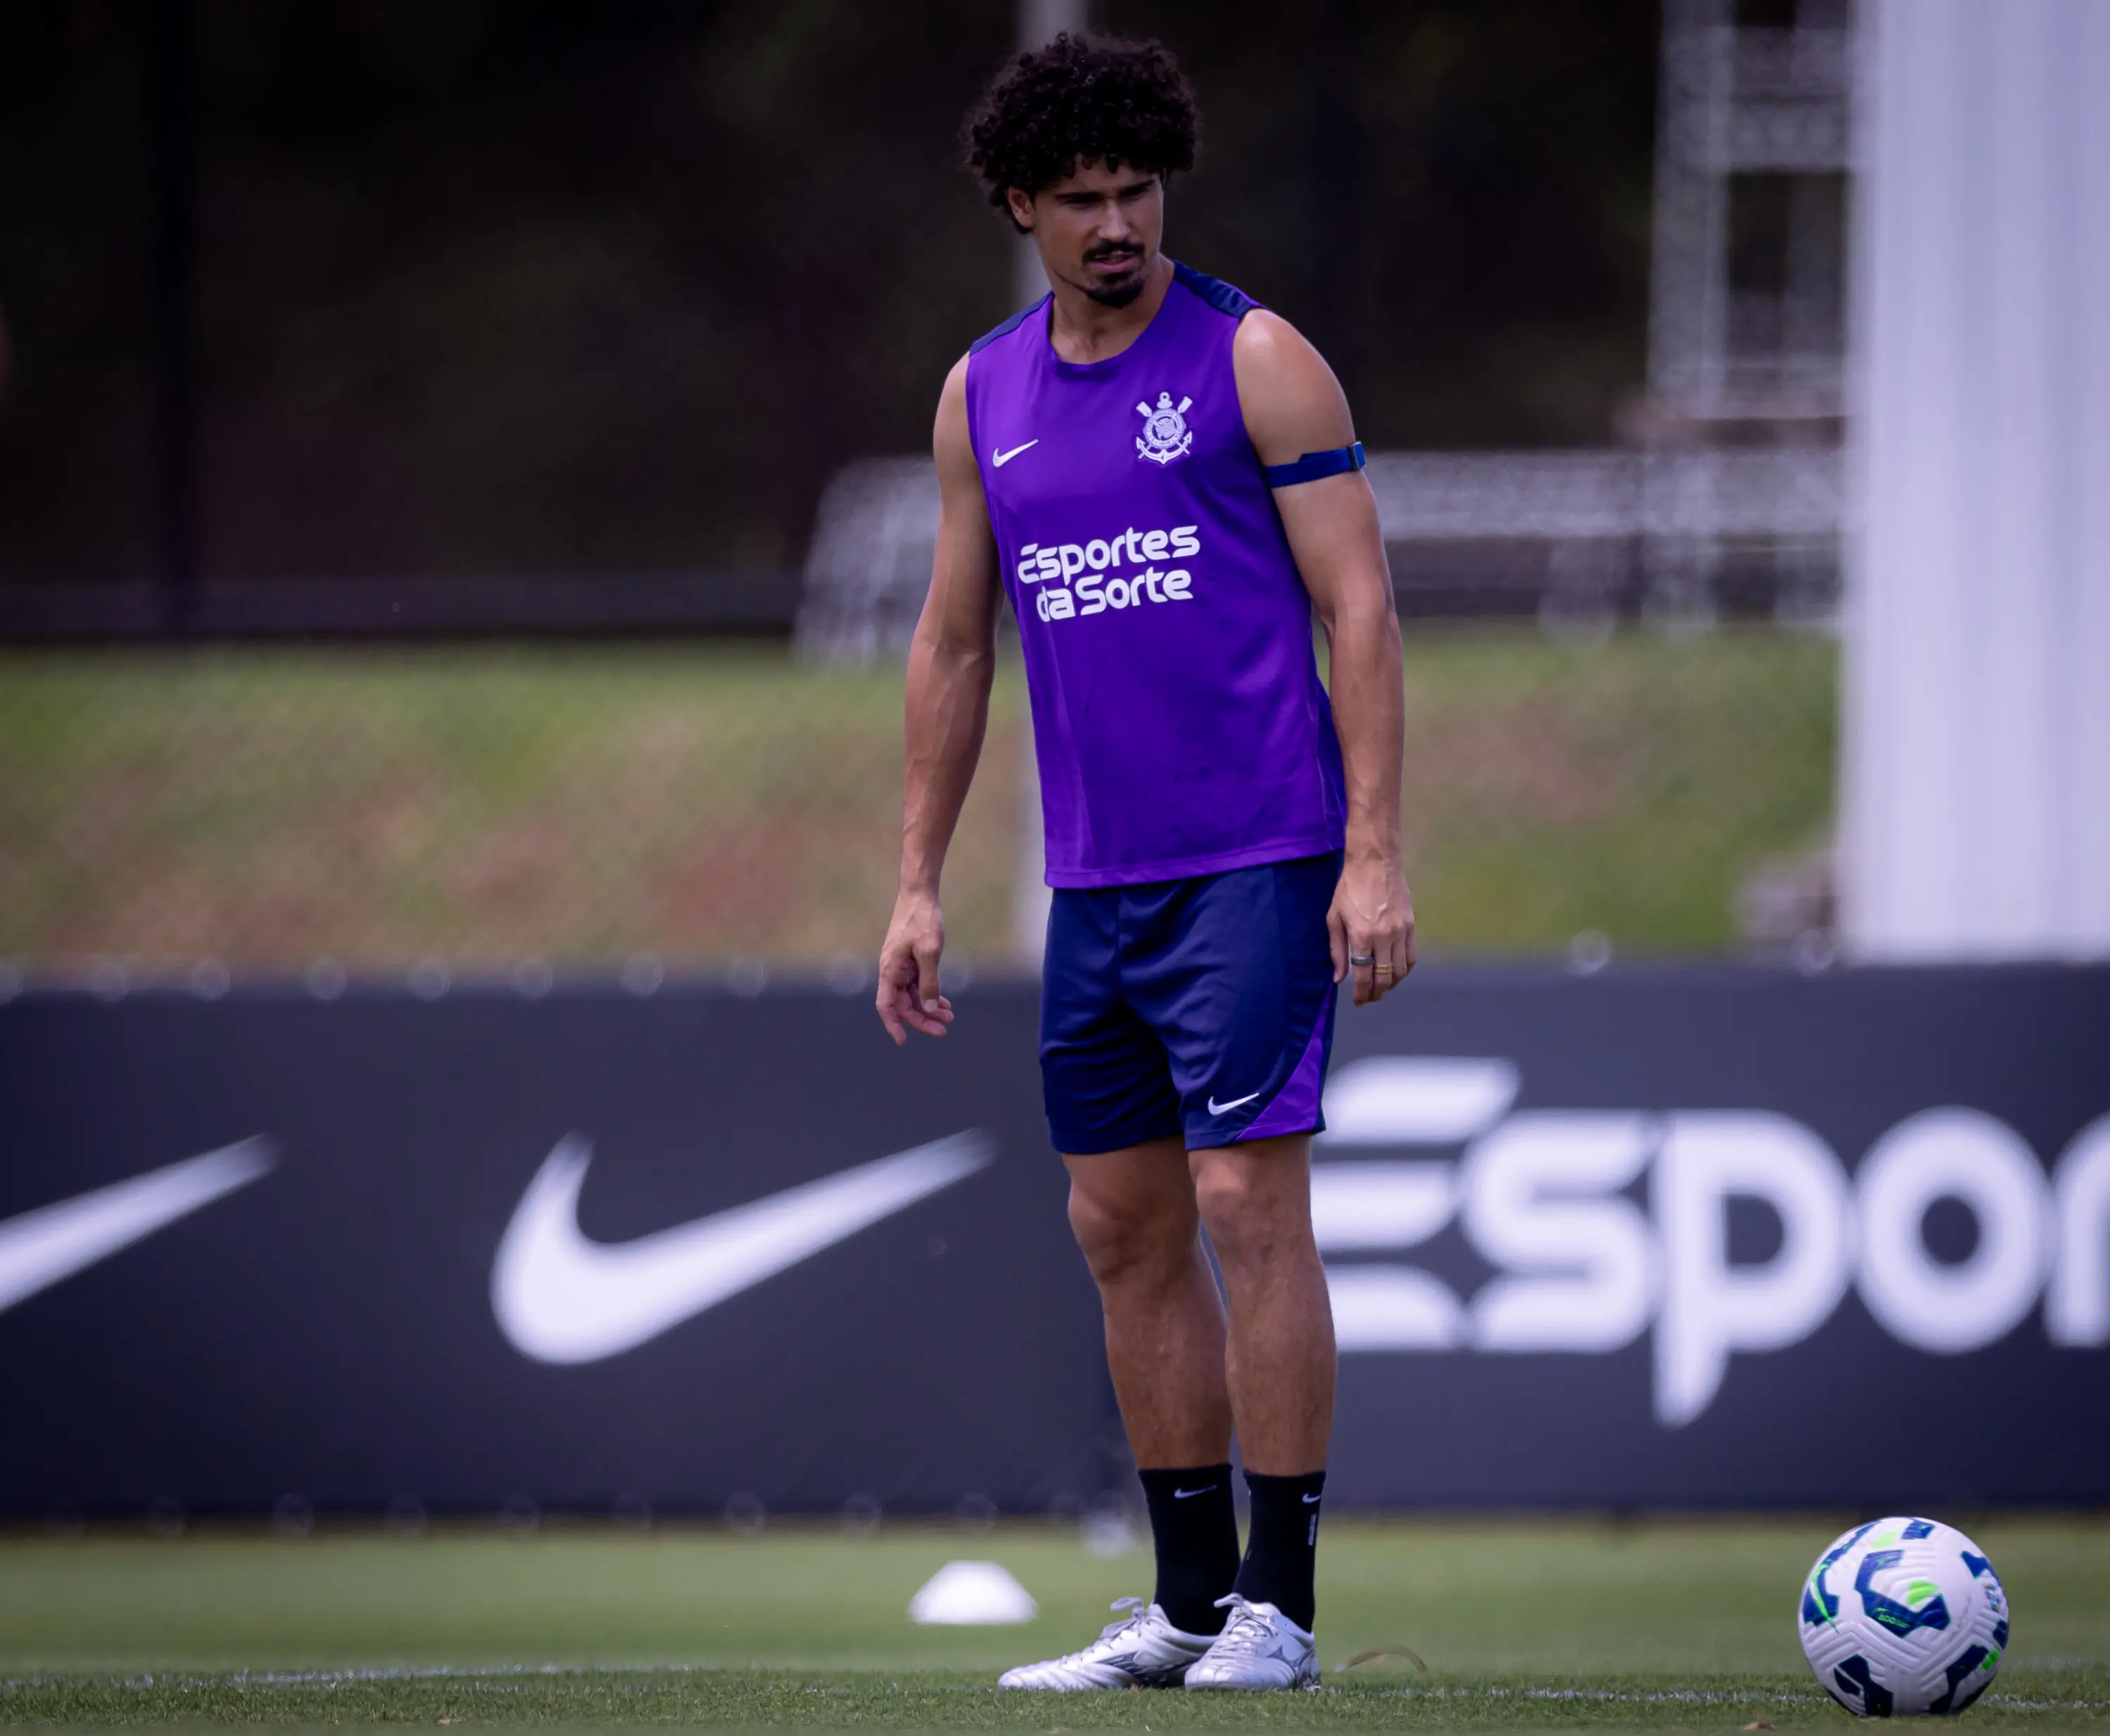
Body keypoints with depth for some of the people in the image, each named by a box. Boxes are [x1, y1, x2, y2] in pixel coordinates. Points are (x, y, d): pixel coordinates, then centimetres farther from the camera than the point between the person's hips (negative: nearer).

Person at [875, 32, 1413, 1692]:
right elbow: (953, 644, 18)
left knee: (1249, 1201, -10)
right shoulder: (984, 395, 12)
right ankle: (1189, 1601, 15)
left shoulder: (1255, 359, -4)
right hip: (1093, 875, 6)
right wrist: (918, 884, 13)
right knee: (1125, 1228, 7)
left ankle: (1280, 1606, -6)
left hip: (1253, 862, -6)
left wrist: (1375, 852, -14)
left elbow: (1358, 604, -7)